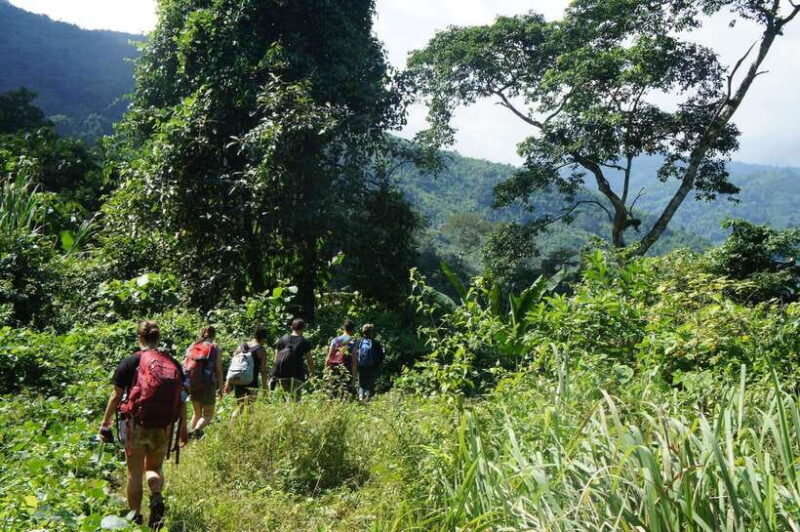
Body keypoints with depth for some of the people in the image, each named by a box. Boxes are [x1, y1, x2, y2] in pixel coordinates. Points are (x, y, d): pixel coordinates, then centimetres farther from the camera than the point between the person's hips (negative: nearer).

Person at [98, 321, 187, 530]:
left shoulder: (131, 361, -4)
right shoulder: (174, 364, 4)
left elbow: (116, 396, -2)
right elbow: (181, 399, 5)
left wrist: (105, 423, 8)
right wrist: (183, 427, 14)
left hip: (137, 425, -2)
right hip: (163, 428, 2)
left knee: (135, 473, 12)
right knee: (154, 468, 21)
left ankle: (136, 518, 16)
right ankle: (157, 496, -6)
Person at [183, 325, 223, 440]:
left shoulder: (192, 347, 6)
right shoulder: (215, 349, -3)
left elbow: (185, 365, 3)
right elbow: (219, 370, -5)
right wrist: (220, 388, 5)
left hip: (192, 384, 4)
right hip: (207, 385, -4)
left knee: (196, 414, 22)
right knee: (208, 415, 6)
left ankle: (189, 436, 16)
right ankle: (197, 429, -21)